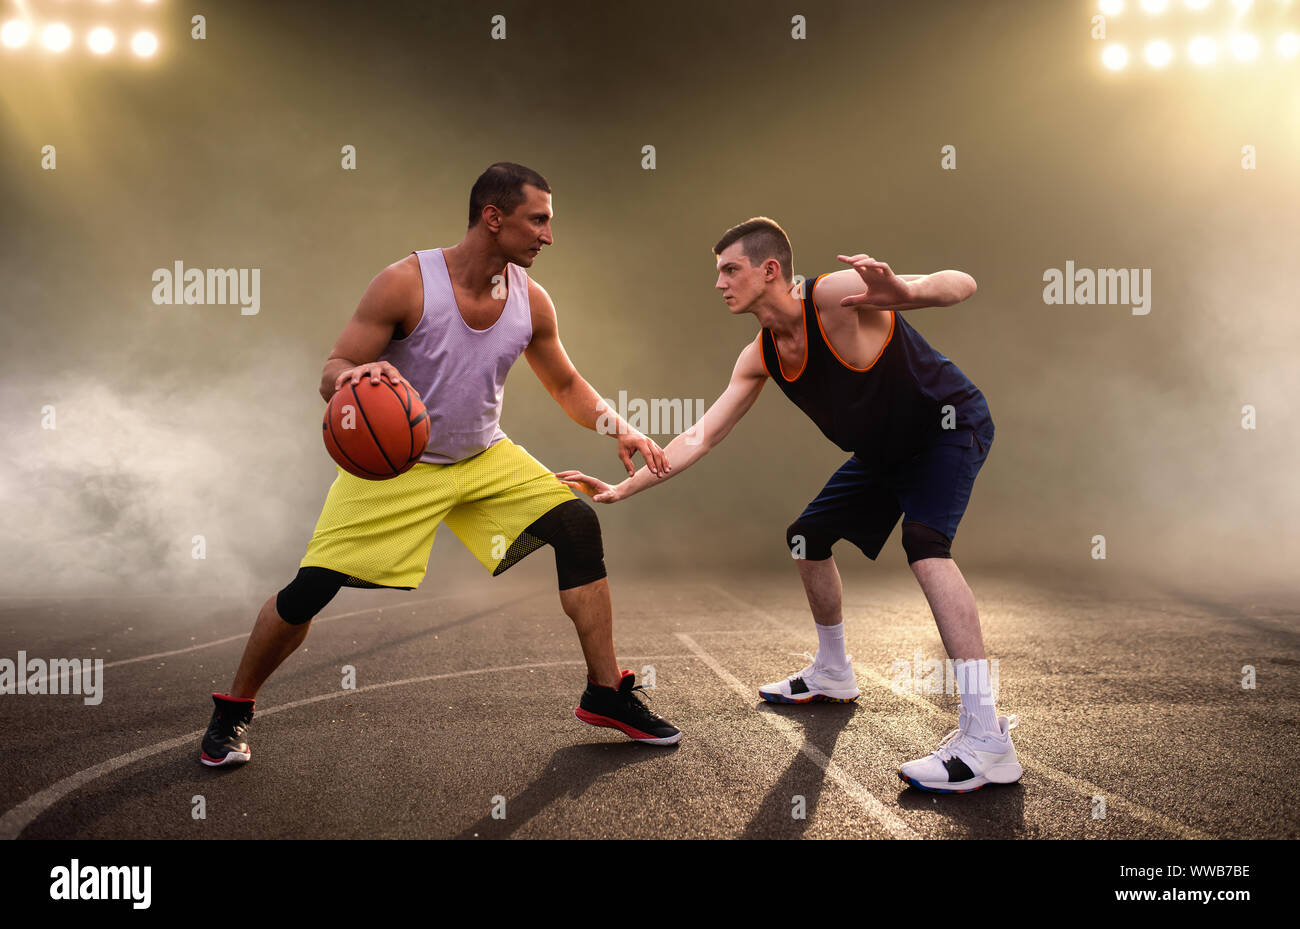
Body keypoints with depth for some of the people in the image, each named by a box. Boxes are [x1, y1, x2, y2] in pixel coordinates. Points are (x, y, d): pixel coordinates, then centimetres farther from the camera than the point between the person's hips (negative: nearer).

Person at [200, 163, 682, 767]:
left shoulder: (531, 302, -7)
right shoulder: (406, 282, -21)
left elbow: (567, 385, 8)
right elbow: (331, 375, -18)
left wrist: (616, 427, -8)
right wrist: (356, 376, -42)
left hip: (485, 457, 4)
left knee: (578, 525, -12)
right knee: (311, 587, -10)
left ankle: (606, 695, 2)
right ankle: (233, 711, 17)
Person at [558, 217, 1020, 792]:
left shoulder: (837, 294, -29)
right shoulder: (760, 357, -5)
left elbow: (960, 284, -35)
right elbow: (701, 436, -2)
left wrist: (900, 292, -58)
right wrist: (624, 489, -6)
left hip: (950, 424, -8)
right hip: (884, 451, 8)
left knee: (923, 542, -32)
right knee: (808, 538, 12)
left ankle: (987, 740, -33)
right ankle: (832, 675, 35)